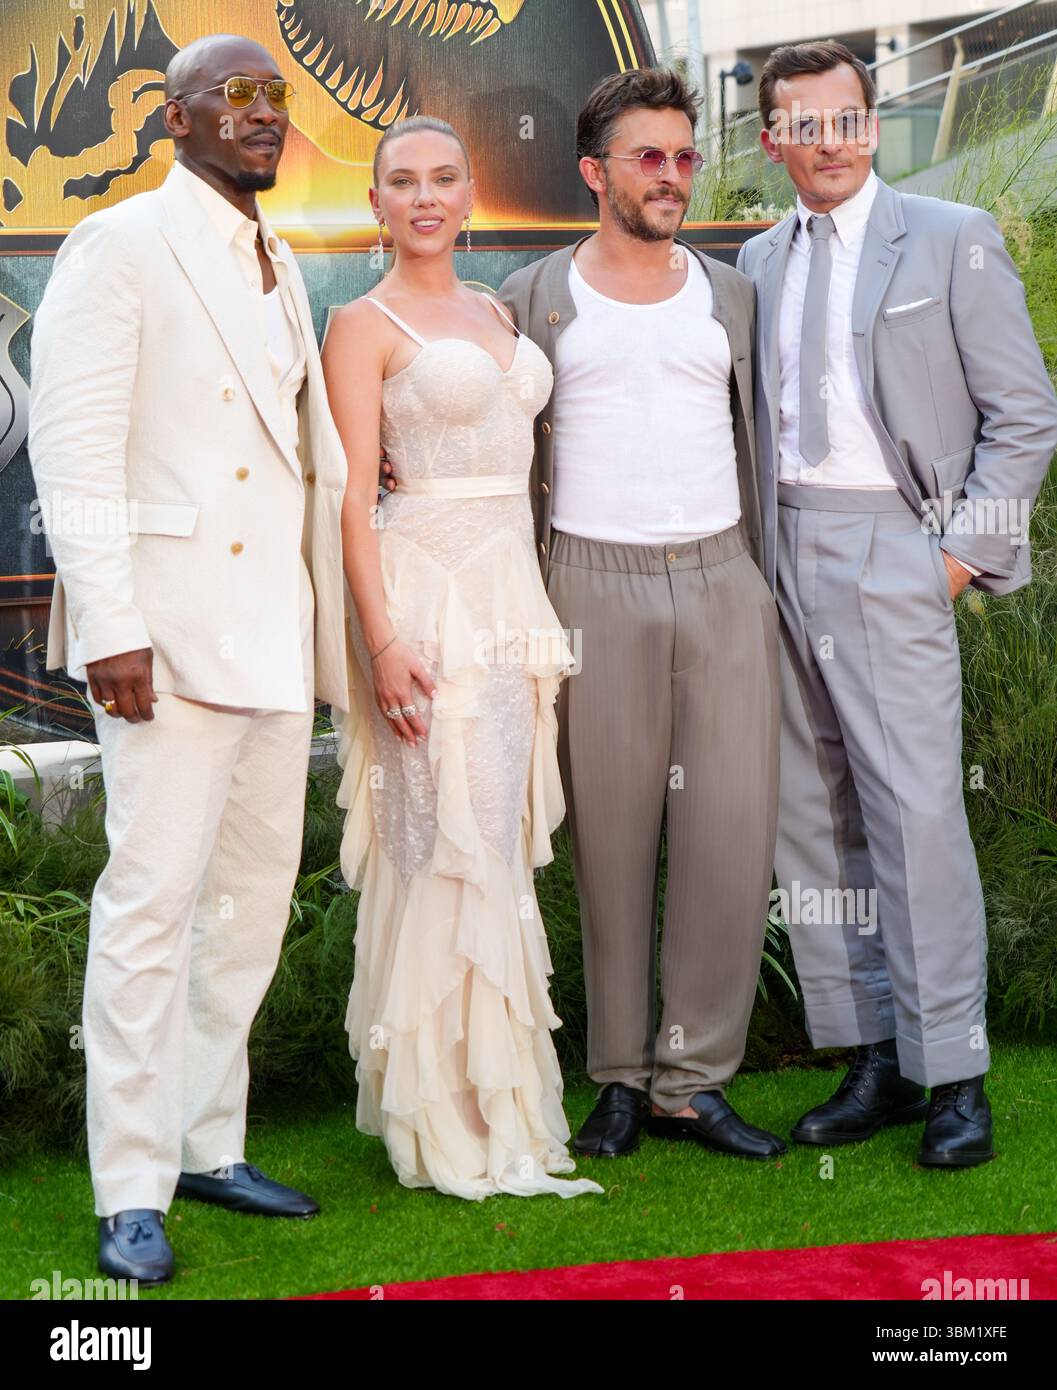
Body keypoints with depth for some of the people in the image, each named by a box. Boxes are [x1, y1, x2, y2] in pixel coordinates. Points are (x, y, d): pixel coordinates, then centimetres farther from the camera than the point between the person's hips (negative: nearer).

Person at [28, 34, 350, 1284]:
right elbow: (74, 450, -12)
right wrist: (110, 626, -19)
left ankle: (209, 1144, 22)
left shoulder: (278, 267, 18)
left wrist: (327, 626, 15)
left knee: (254, 899, 11)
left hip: (276, 638, 8)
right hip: (170, 632, -8)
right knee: (152, 901, -7)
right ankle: (131, 1193, -1)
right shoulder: (120, 247, -5)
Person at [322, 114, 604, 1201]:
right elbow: (353, 496, -9)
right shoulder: (364, 325, -3)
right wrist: (384, 640, -18)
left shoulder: (494, 314, 17)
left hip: (513, 593, 7)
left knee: (498, 848, 9)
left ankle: (498, 1097, 17)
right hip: (428, 596, -7)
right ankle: (449, 1120, 2)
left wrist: (536, 618, 14)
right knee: (445, 850, -6)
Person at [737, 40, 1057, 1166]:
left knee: (916, 817, -9)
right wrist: (752, 549, 7)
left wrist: (966, 548, -8)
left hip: (887, 554, -5)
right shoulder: (756, 262, 15)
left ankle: (954, 1075, -1)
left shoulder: (952, 240, 1)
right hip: (777, 557, 6)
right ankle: (876, 1061, 15)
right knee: (810, 818, 6)